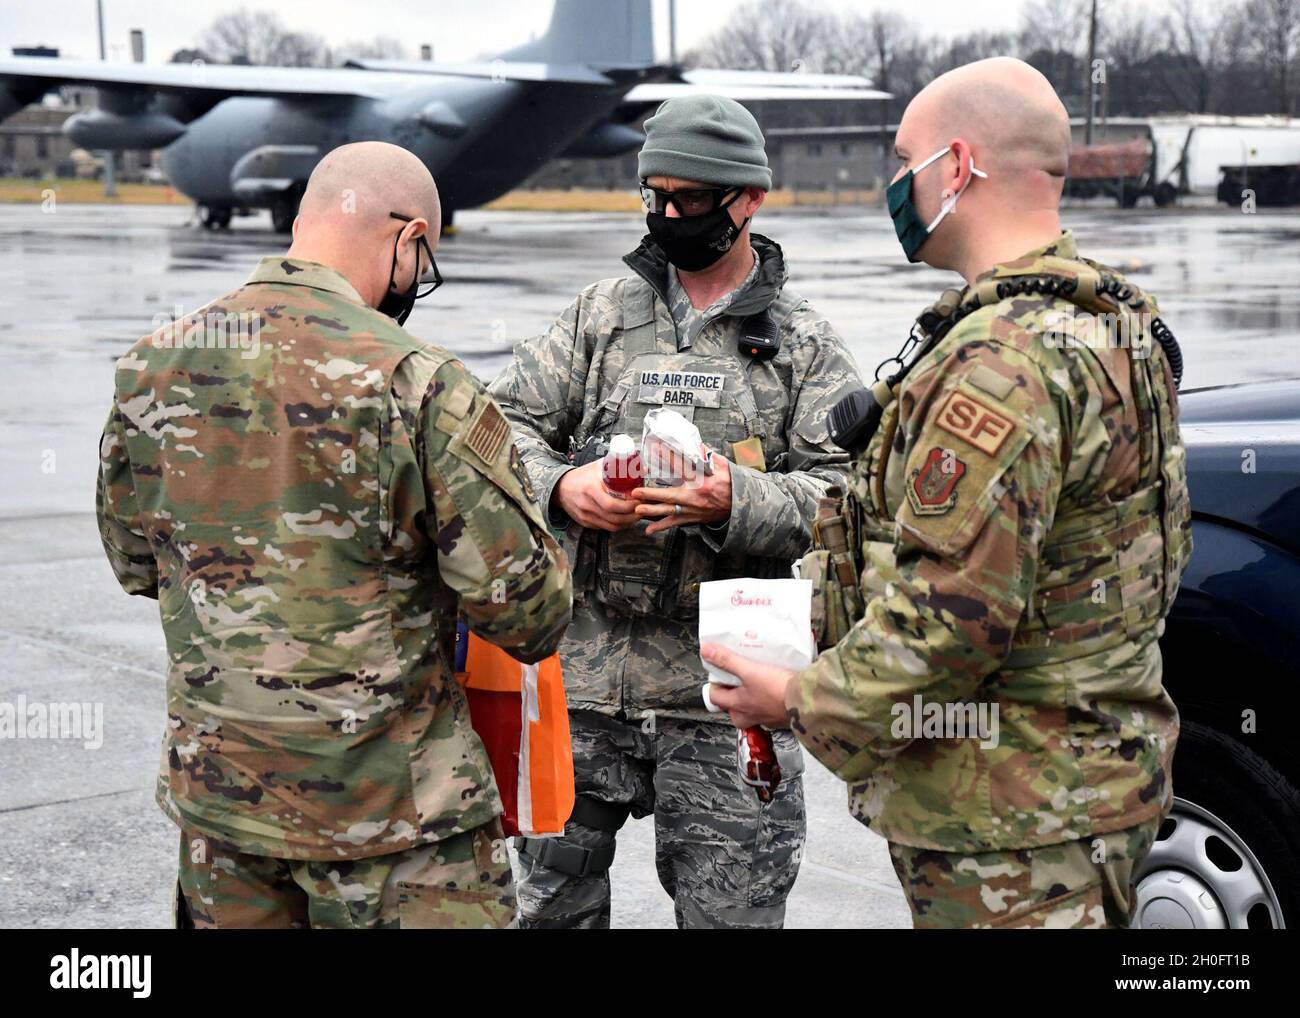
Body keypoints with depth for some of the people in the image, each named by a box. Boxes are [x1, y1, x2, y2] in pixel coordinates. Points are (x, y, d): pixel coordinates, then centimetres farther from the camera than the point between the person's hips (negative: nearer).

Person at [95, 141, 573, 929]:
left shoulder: (151, 366, 1)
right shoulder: (418, 381, -18)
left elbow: (134, 561, 13)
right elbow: (517, 596, -16)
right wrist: (542, 623, 7)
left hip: (212, 780, 6)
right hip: (388, 804, -5)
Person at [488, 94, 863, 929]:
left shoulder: (805, 346, 5)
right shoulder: (602, 313, 11)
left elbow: (842, 494, -5)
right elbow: (509, 423, 8)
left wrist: (735, 503, -23)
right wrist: (560, 487, -13)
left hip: (722, 683, -2)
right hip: (584, 666, 2)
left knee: (731, 908, 5)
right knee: (554, 899, 13)